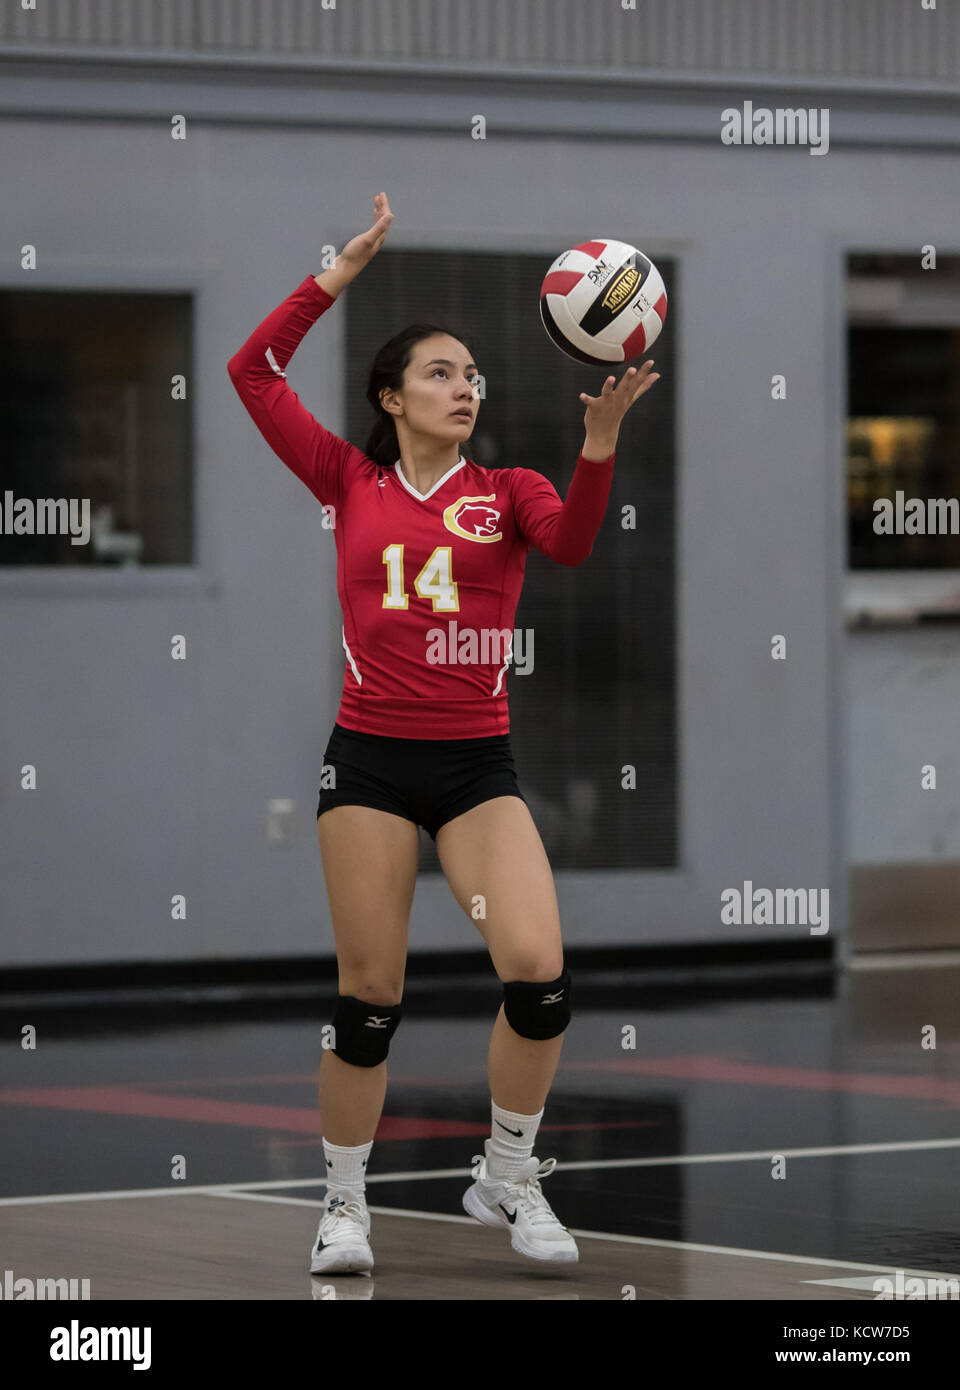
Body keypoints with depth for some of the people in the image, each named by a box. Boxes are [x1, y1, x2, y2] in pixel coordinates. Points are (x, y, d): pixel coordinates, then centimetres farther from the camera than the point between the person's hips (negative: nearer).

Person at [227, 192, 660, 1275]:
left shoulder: (507, 490, 8)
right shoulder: (350, 482, 7)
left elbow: (570, 538, -14)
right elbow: (253, 373, 2)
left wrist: (599, 440, -31)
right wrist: (338, 275, -2)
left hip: (477, 765, 1)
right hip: (369, 757, -1)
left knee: (540, 974, -15)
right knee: (368, 996, 0)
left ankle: (506, 1177, 5)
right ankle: (345, 1203, 16)